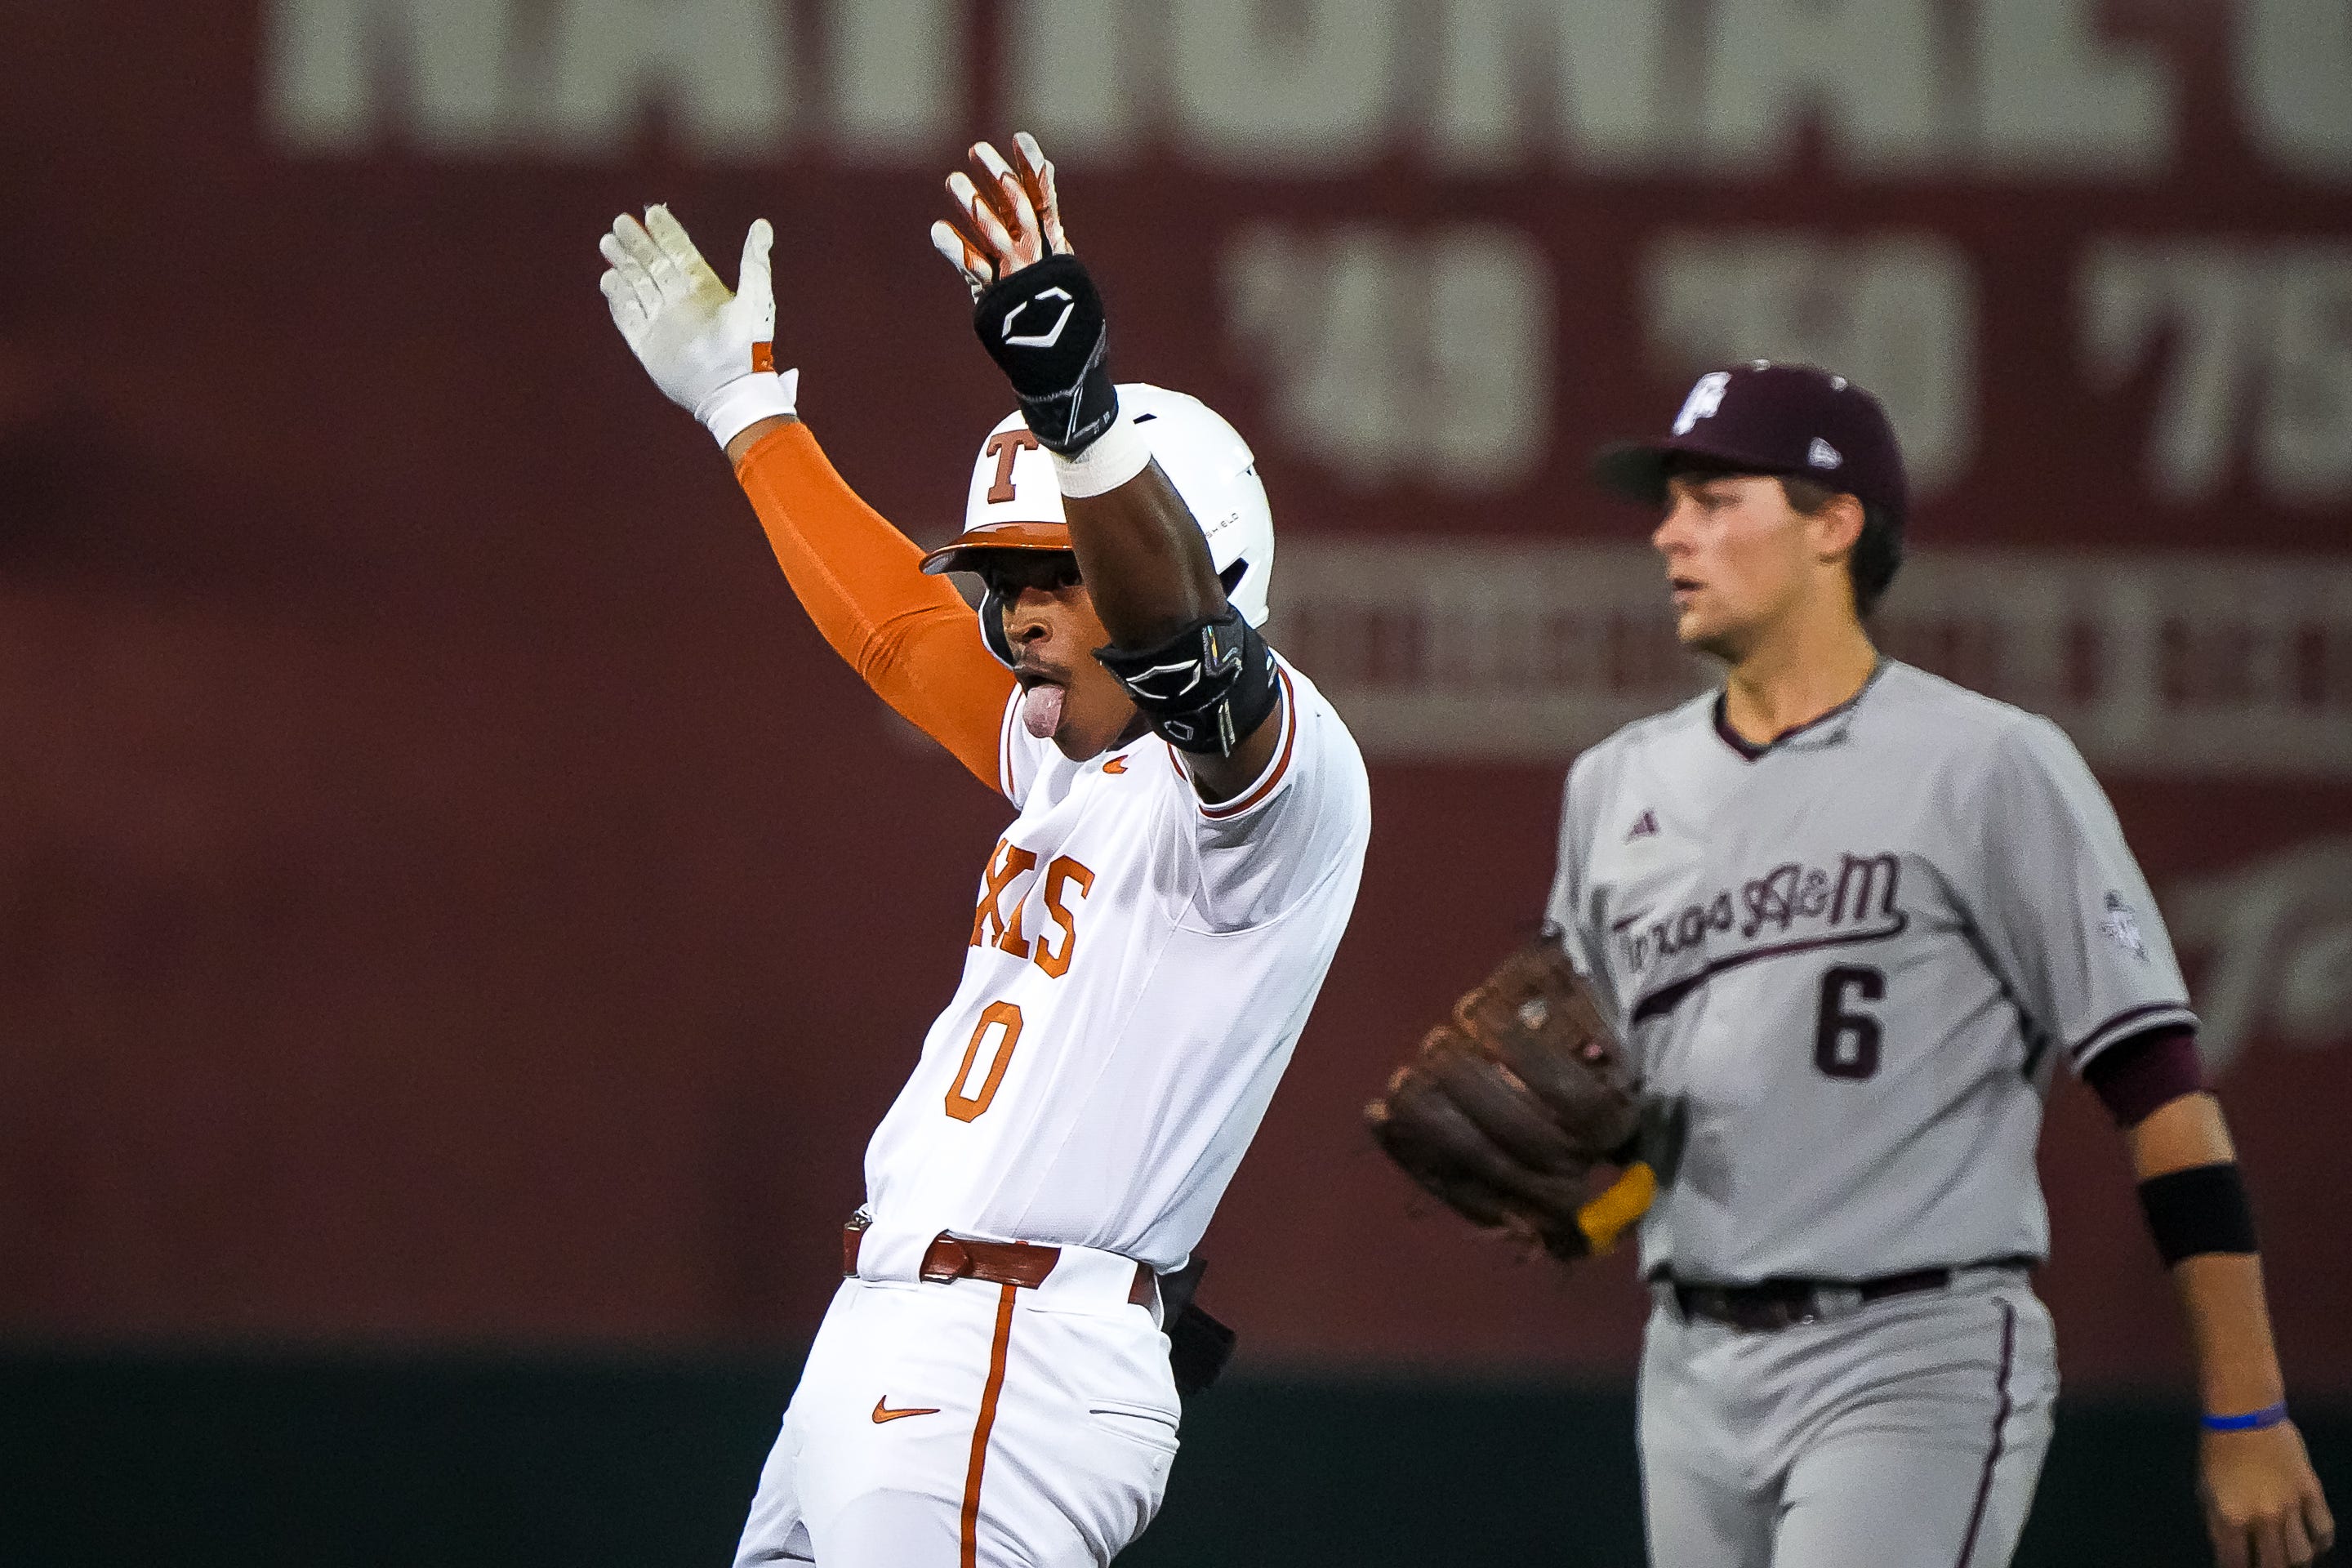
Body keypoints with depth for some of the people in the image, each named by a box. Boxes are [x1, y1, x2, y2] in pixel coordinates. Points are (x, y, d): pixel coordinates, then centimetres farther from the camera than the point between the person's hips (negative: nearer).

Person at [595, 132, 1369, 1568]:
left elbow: (1183, 646, -30)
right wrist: (748, 404, 43)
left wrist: (1072, 391, -45)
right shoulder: (1063, 757, 19)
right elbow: (901, 630, 35)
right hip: (881, 1345, 10)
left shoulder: (1280, 769, -9)